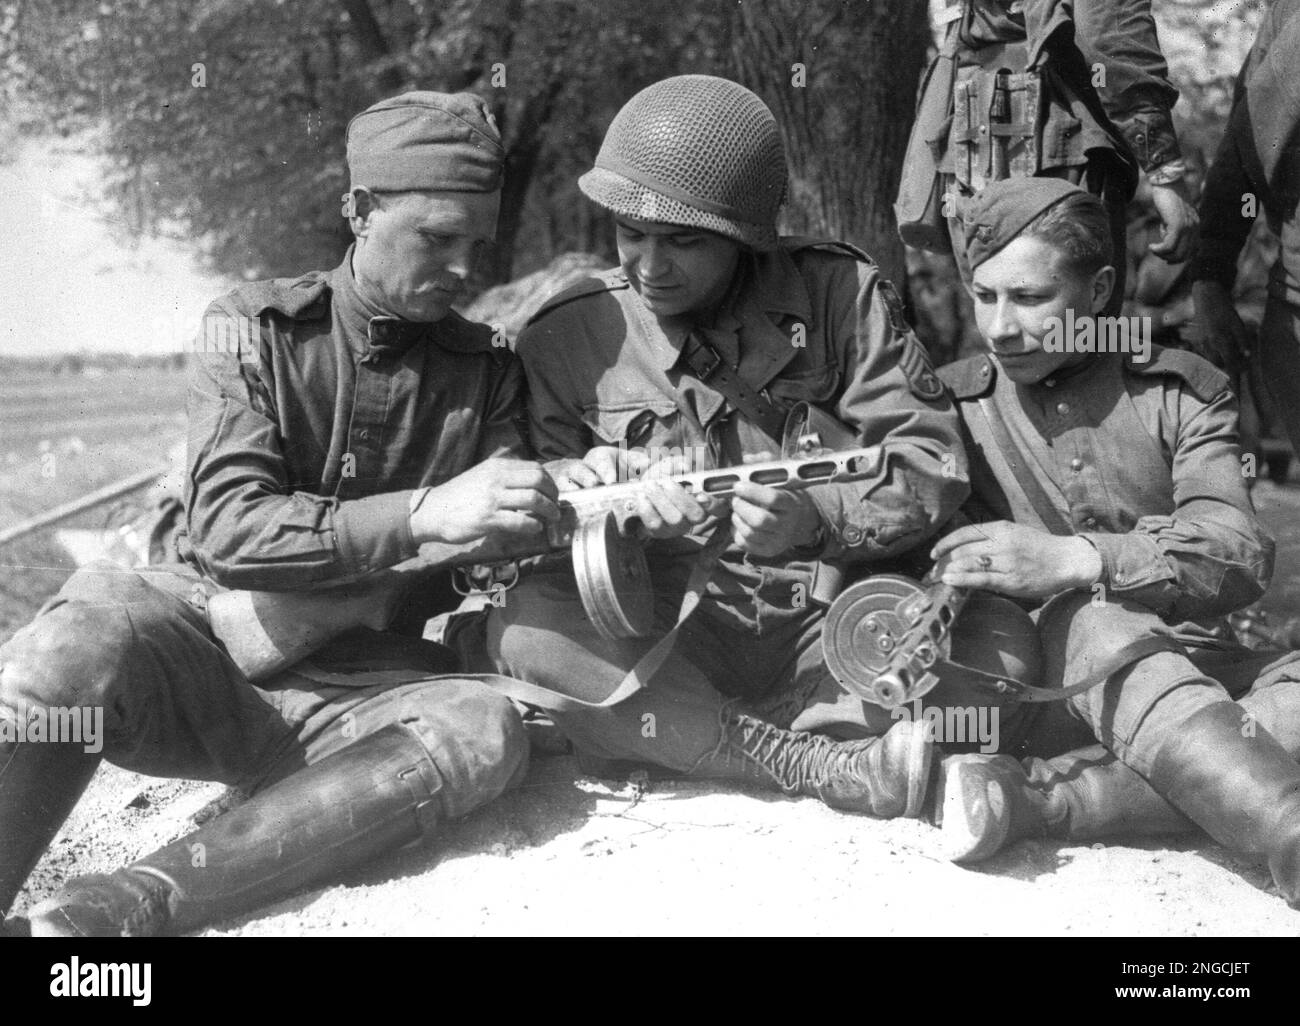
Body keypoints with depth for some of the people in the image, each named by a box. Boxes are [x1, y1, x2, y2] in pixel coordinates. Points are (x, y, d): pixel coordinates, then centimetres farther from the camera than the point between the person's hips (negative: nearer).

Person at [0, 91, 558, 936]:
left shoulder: (487, 371, 9)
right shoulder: (256, 328, 1)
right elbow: (227, 525, -13)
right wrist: (425, 513, -26)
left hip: (362, 693, 2)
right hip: (215, 644, -2)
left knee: (485, 730, -31)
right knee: (98, 617, -35)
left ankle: (123, 905, -36)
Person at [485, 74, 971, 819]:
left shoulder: (837, 295, 2)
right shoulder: (568, 337, 3)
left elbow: (931, 464, -5)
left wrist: (817, 521, -25)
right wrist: (579, 493, -18)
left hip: (825, 623, 0)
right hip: (661, 637, 1)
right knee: (528, 628, -31)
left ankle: (676, 744, -29)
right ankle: (817, 765, -33)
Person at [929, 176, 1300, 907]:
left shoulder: (1181, 395, 7)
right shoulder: (950, 404, 9)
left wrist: (1075, 560, -24)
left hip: (1200, 675, 1)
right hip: (1036, 679, -1)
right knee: (1087, 622, -35)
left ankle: (1033, 798, -40)